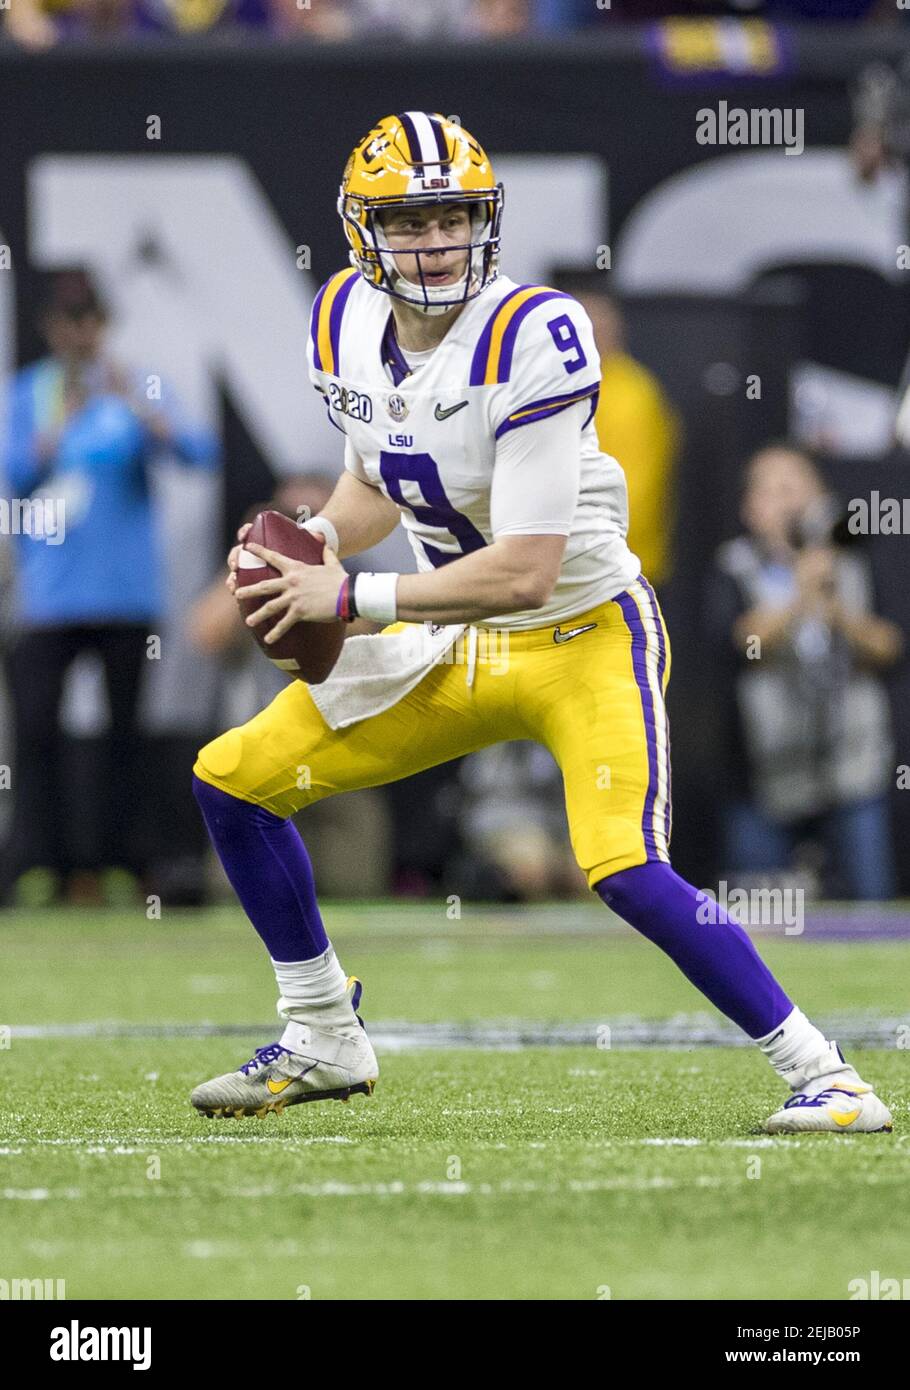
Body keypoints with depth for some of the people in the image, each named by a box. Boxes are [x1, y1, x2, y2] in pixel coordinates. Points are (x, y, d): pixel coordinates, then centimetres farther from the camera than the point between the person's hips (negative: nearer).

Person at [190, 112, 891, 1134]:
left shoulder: (531, 338, -26)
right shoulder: (347, 325, -3)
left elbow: (525, 571, -29)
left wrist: (350, 598, -26)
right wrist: (311, 542, -5)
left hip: (585, 636, -8)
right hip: (458, 646, 8)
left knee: (625, 872, -27)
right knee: (230, 781, 5)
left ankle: (822, 1076, -14)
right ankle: (324, 1045, 21)